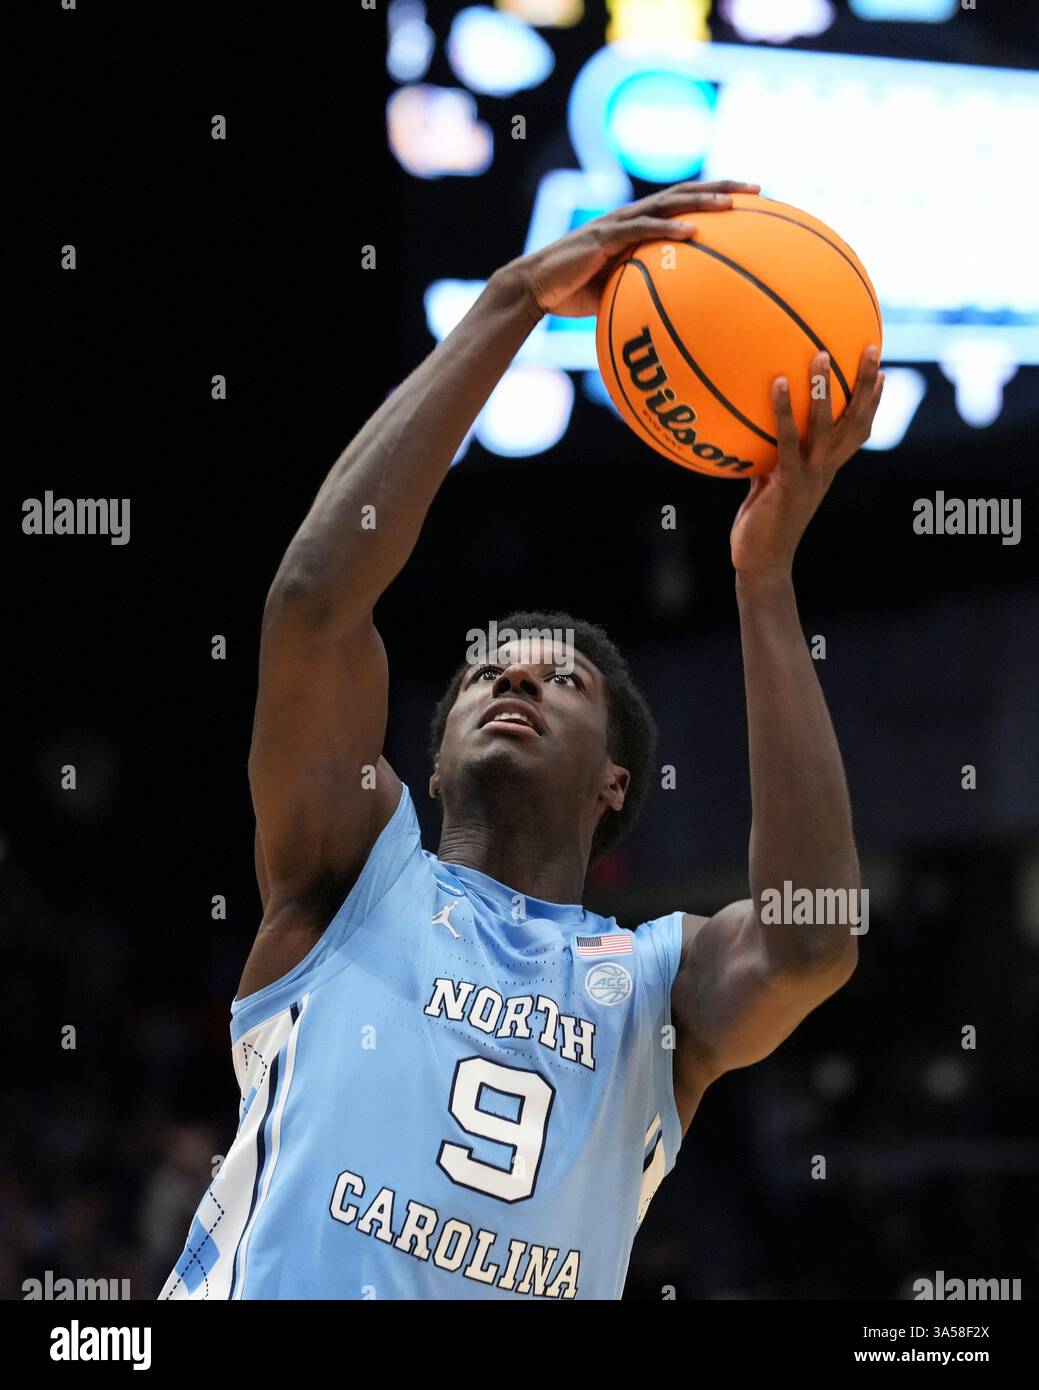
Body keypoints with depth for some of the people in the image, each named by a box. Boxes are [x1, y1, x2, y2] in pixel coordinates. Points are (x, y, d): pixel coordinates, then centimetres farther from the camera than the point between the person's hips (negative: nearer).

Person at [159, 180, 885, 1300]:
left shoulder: (660, 984, 15)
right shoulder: (355, 878, 13)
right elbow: (315, 597, 0)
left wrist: (766, 575, -2)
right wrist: (512, 303, -1)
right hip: (269, 1293, -1)